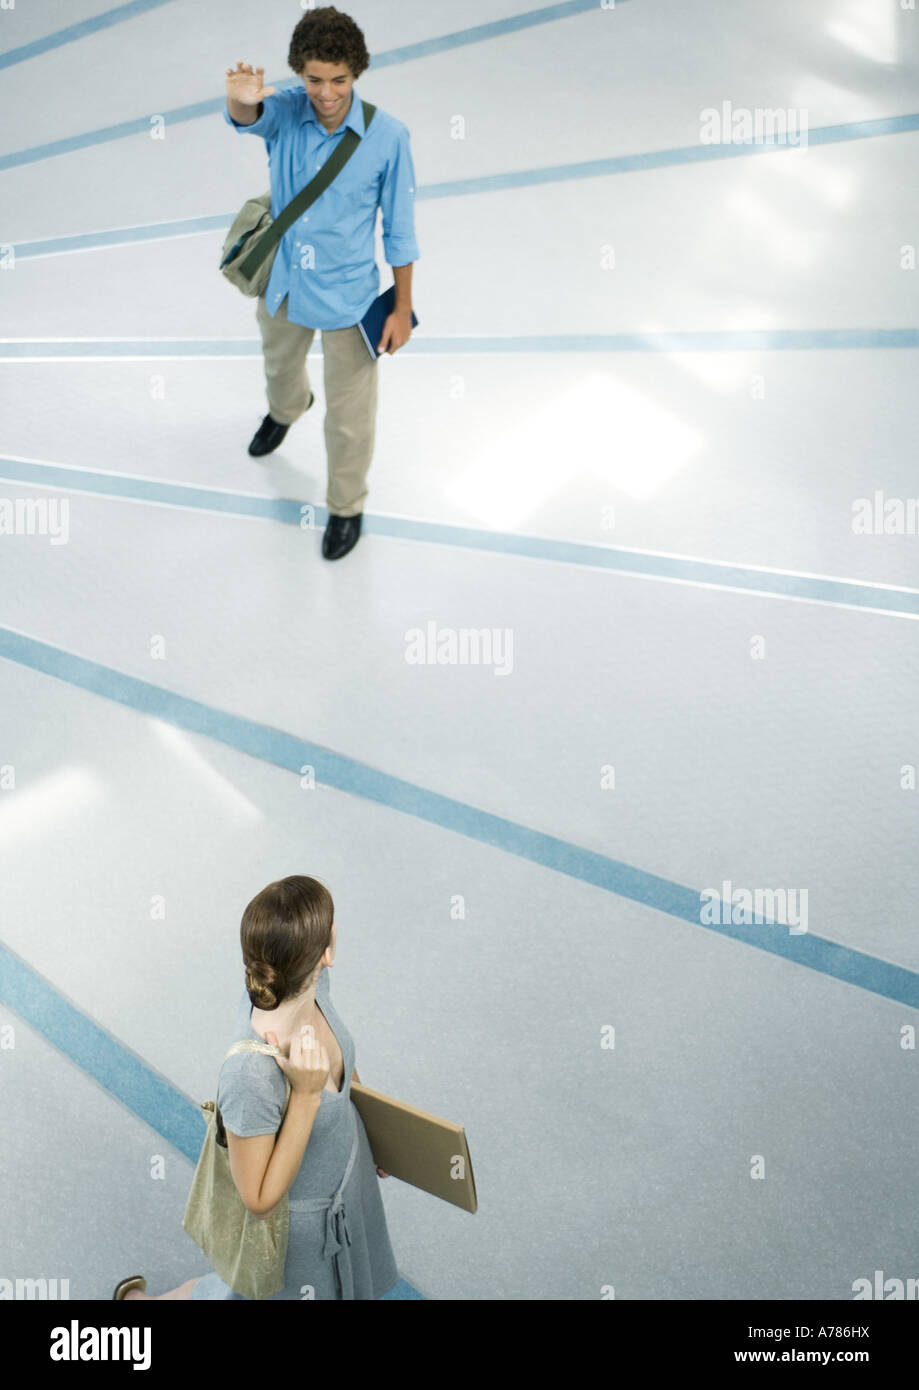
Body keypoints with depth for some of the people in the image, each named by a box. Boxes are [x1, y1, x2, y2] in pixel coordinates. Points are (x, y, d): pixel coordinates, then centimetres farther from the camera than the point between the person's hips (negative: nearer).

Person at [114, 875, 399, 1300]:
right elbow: (259, 1199, -30)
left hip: (346, 1167, 7)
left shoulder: (311, 984, -23)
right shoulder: (251, 1076, -44)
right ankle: (137, 1297, 48)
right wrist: (306, 1095, -40)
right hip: (299, 1216, -6)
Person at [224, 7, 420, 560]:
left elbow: (400, 228, -13)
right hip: (283, 281, 4)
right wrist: (242, 100, -67)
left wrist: (403, 309, -9)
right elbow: (250, 118, -42)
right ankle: (287, 410, 70)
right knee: (280, 365, 33)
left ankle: (347, 505, 35)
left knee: (349, 414, 9)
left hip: (346, 292, -3)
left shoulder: (387, 135, -22)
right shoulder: (285, 113, -17)